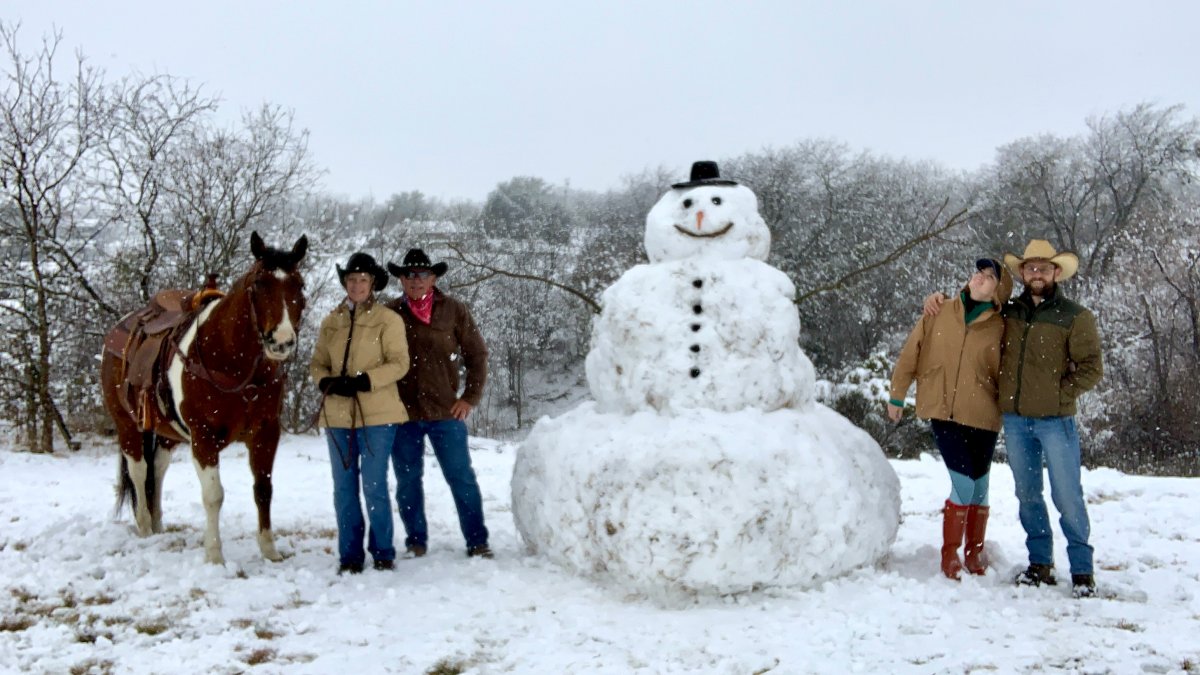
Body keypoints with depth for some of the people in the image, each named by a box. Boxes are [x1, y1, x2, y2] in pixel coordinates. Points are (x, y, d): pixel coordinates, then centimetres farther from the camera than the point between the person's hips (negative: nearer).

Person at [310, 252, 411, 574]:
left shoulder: (388, 319, -3)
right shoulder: (331, 322, 10)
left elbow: (399, 363, -9)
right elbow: (317, 364, 12)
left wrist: (364, 381, -20)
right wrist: (326, 383, -10)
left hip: (376, 415, -4)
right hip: (337, 416, 5)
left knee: (374, 486, -2)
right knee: (344, 488, 9)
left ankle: (383, 552, 13)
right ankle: (349, 554, 19)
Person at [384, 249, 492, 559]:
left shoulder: (454, 311, -1)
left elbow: (476, 354, 4)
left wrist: (470, 397, -1)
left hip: (446, 412, -1)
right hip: (403, 414, 1)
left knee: (462, 478, 2)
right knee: (408, 481, 10)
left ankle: (477, 541, 11)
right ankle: (416, 540, 24)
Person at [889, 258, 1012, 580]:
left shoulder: (1000, 327, -2)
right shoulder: (940, 313, 1)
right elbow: (911, 352, 6)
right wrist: (897, 395, 8)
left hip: (982, 417, 1)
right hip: (942, 411, -1)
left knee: (979, 487, 9)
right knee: (964, 485, -7)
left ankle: (975, 551, 29)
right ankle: (950, 553, 11)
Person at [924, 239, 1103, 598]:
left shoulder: (1076, 317, -2)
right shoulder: (1007, 313, 9)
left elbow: (1091, 367, -4)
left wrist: (1059, 395, -9)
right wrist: (939, 300, 10)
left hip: (1055, 420, -4)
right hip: (1015, 420, 4)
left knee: (1067, 496, -3)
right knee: (1027, 494, 12)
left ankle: (1082, 569, 9)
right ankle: (1040, 563, 23)